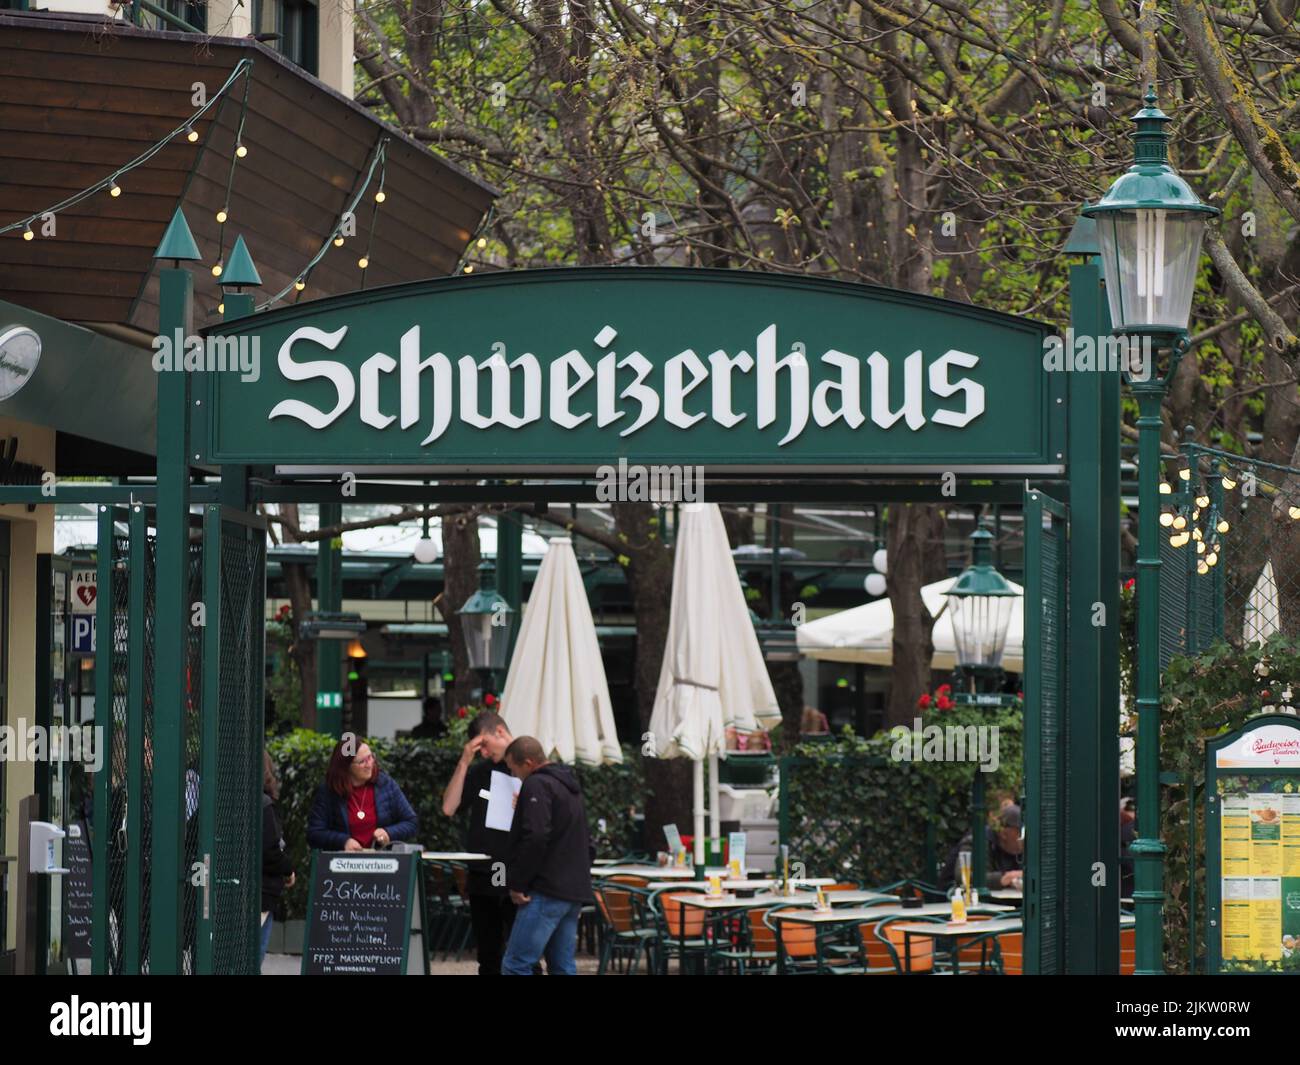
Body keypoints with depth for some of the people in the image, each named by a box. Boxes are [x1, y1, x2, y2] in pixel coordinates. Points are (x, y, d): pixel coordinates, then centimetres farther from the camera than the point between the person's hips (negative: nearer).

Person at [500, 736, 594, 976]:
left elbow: (534, 839, -20)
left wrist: (516, 883, -13)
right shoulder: (570, 787, 22)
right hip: (575, 891, 10)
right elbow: (587, 845, 28)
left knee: (515, 965, -11)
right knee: (563, 967, 10)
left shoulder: (537, 785, -8)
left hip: (547, 892, -10)